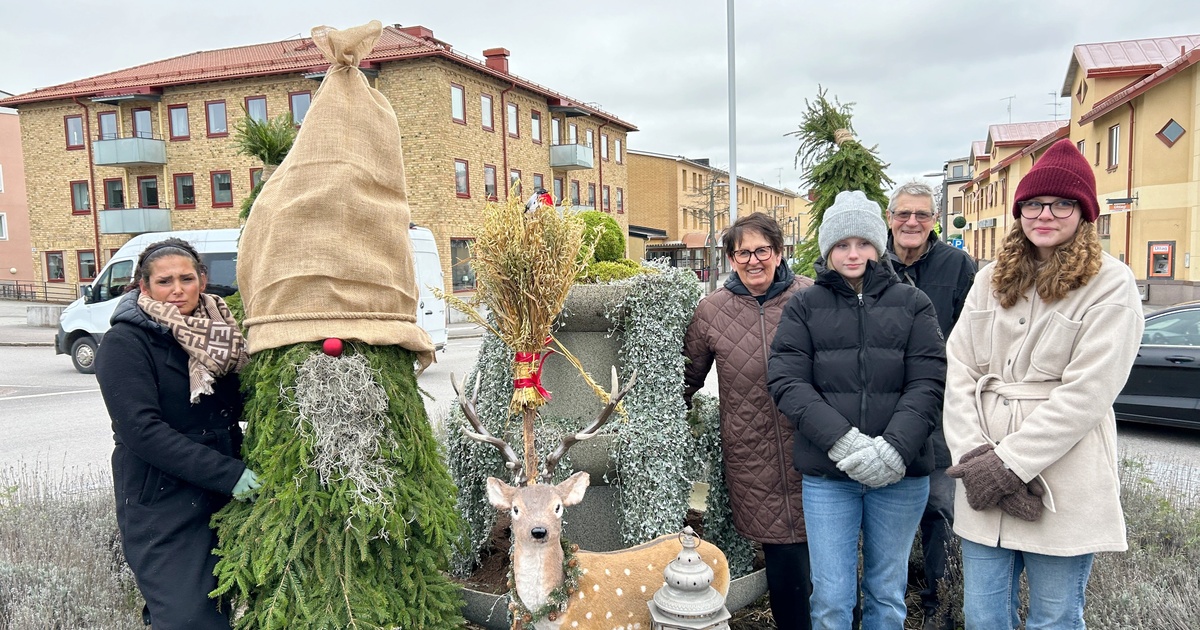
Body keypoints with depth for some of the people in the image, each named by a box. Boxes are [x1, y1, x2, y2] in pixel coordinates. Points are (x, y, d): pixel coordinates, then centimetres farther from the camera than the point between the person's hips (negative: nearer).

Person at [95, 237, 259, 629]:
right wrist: (227, 473, -22)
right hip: (163, 509, -6)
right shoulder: (124, 344, -9)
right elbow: (142, 430, -18)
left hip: (225, 500, 6)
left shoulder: (214, 335, 7)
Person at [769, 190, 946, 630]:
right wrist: (842, 442, -18)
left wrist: (895, 447, -17)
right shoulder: (804, 306, 4)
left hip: (901, 474, 1)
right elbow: (787, 382, -6)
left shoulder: (912, 304, 6)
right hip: (827, 474, -1)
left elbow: (927, 384, -2)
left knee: (887, 594, 15)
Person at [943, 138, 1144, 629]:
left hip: (1063, 487, -3)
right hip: (984, 480, 4)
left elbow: (1087, 391, -13)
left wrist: (1009, 462, -16)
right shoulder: (990, 281, 10)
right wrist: (973, 454, -11)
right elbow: (959, 370, 2)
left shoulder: (1111, 285, -4)